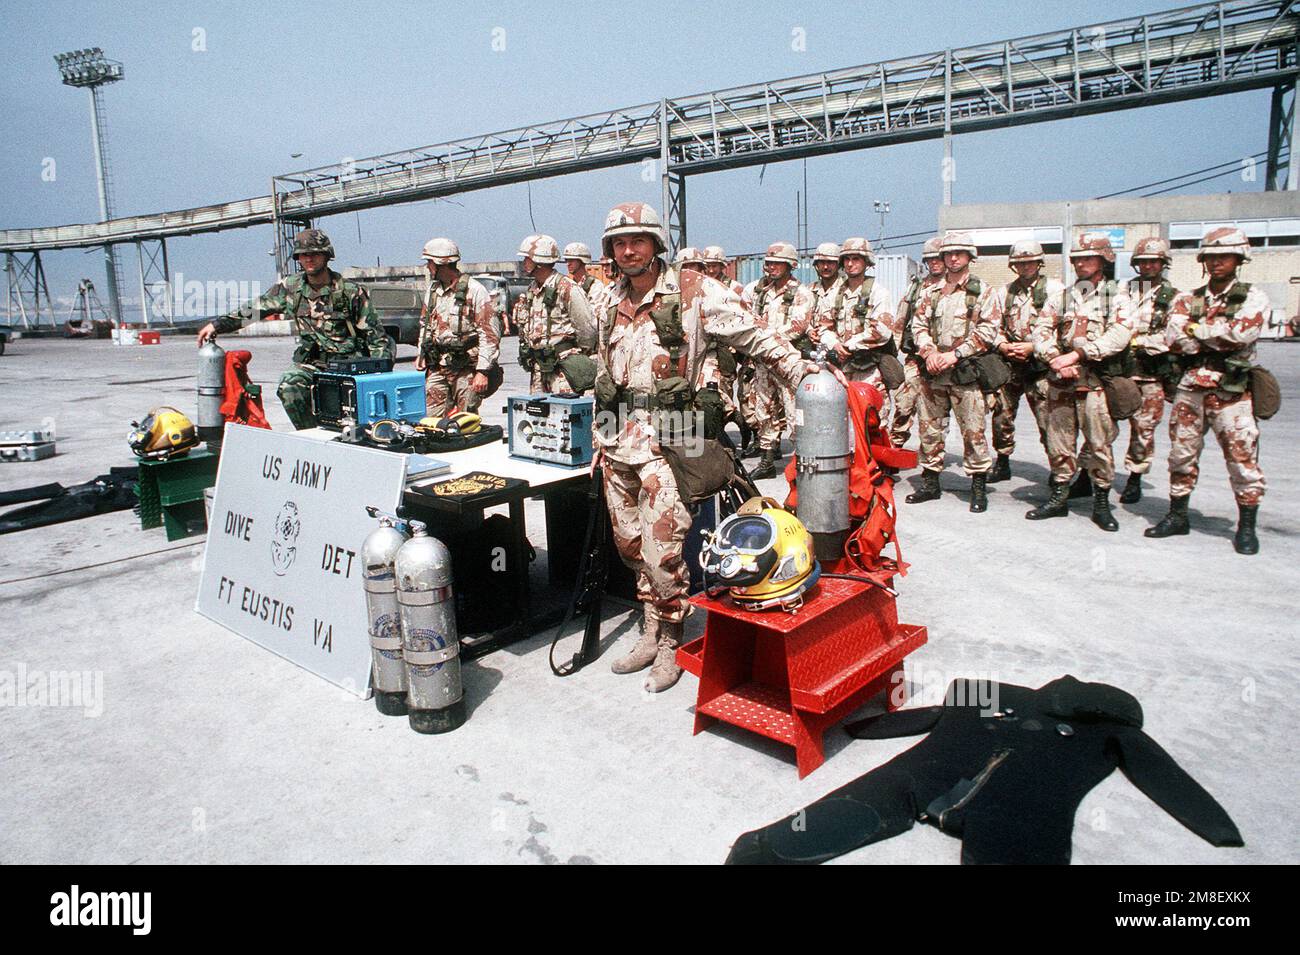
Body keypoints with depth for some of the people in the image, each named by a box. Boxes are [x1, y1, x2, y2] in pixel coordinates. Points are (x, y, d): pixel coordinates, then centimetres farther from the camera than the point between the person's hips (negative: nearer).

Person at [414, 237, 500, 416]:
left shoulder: (474, 290, -8)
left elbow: (490, 334, -11)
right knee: (432, 419, 3)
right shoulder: (432, 289, 13)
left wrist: (483, 371, -16)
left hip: (466, 369, -6)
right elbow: (424, 323, 28)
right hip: (436, 368, 6)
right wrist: (421, 353, 14)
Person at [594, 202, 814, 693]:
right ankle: (650, 634, 28)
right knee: (630, 543, 12)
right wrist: (599, 439, 21)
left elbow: (755, 337, -3)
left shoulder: (695, 292, -5)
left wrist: (804, 374, -9)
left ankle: (669, 644, 12)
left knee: (662, 550, -8)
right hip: (619, 441, 7)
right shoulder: (610, 304, 15)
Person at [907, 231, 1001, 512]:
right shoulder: (931, 293, 15)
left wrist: (955, 354, -14)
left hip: (966, 373, -4)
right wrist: (929, 352, -9)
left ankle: (979, 487, 7)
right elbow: (918, 325, 10)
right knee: (929, 428, 8)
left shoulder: (984, 292, 3)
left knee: (973, 431, -3)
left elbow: (988, 331, -6)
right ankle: (930, 483, 19)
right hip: (932, 373, 4)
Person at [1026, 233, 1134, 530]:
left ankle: (1101, 503, 11)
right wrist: (1056, 360, -13)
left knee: (1099, 444, -2)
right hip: (1060, 381, 3)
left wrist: (1075, 355, -19)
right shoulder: (1062, 296, 14)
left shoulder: (1117, 297, 3)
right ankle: (1059, 497, 19)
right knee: (1059, 442, 8)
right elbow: (1041, 330, 4)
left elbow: (1118, 336, -12)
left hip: (1097, 382, -3)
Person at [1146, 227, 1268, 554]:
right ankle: (1177, 516, 22)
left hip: (1232, 391, -3)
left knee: (1243, 458, -1)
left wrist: (1196, 328, -7)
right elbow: (1174, 340, -6)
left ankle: (1246, 527, 11)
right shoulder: (1187, 300, 10)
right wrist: (1221, 337, -10)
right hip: (1189, 388, 3)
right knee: (1182, 455, 9)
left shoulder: (1254, 298, 3)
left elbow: (1242, 332, -17)